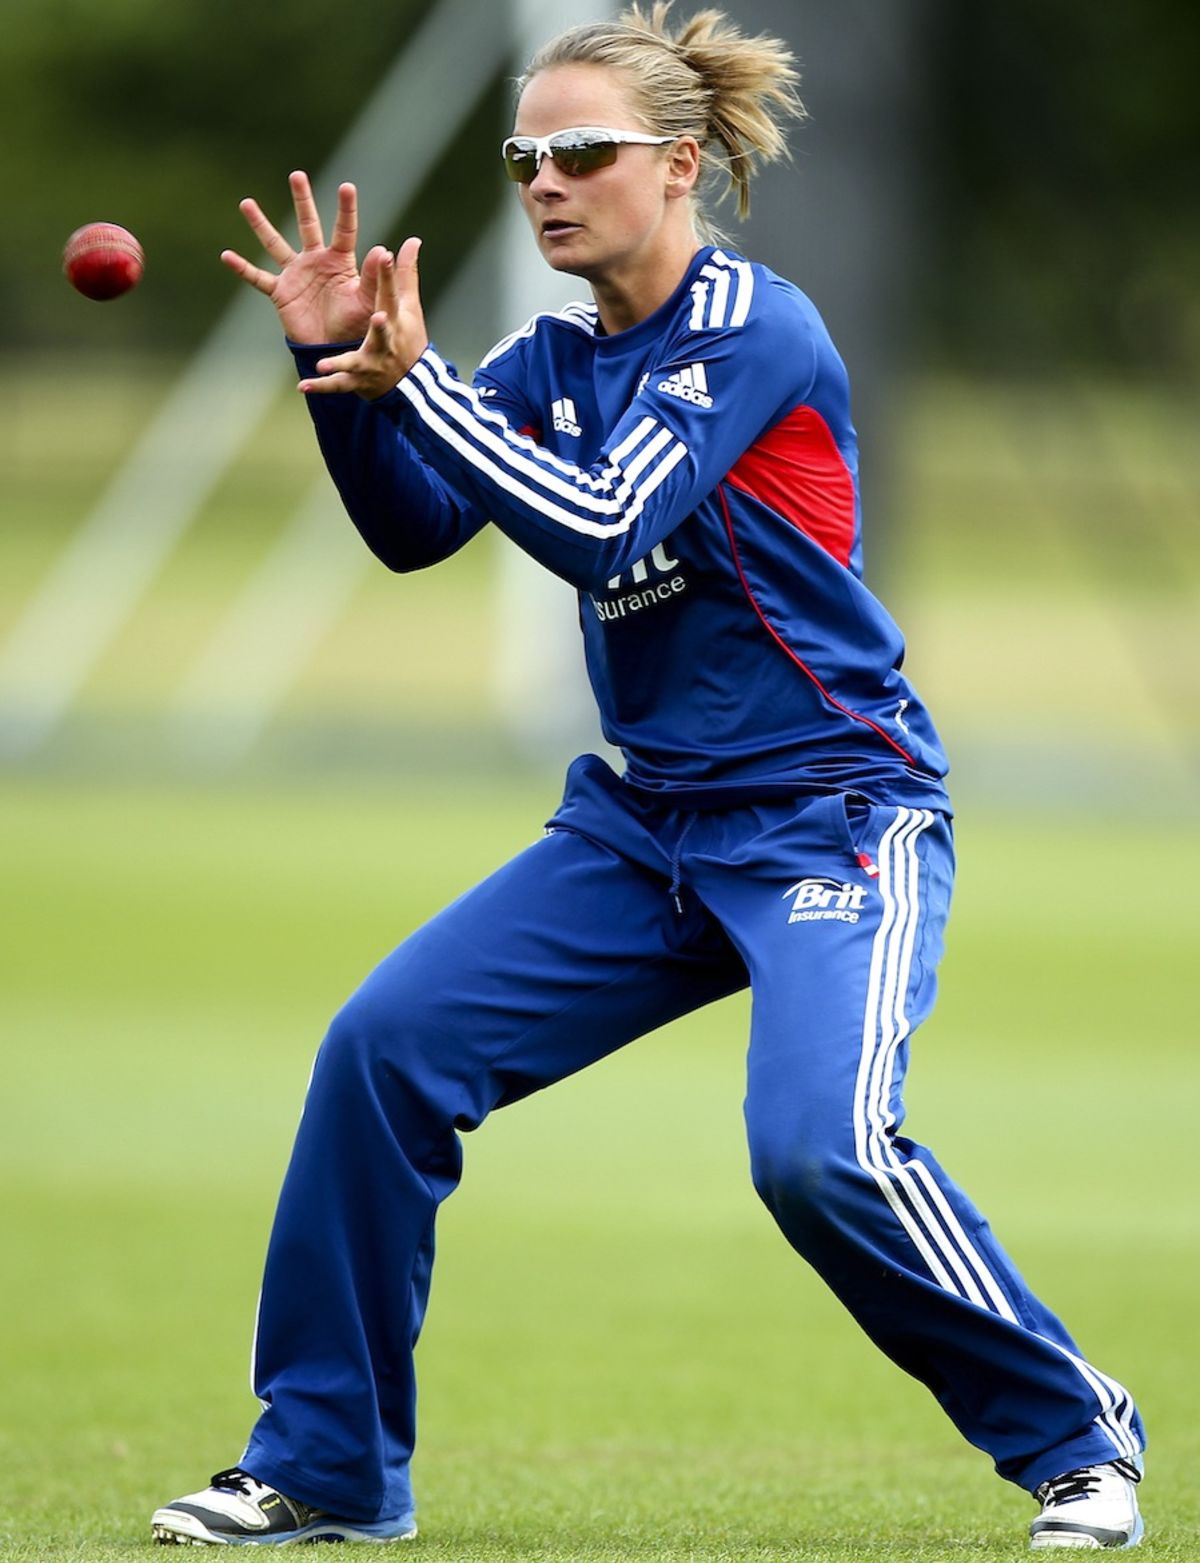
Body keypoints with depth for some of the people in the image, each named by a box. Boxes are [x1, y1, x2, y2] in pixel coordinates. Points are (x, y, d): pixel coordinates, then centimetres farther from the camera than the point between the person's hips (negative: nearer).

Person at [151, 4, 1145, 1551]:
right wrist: (338, 368, -14)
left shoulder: (746, 325, -13)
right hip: (650, 825, 7)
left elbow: (602, 528, -23)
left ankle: (1077, 1438, -6)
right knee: (385, 1044, -5)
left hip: (832, 814, -7)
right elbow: (418, 527, 0)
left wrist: (411, 379, -25)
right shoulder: (554, 356, 8)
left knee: (818, 1146, -27)